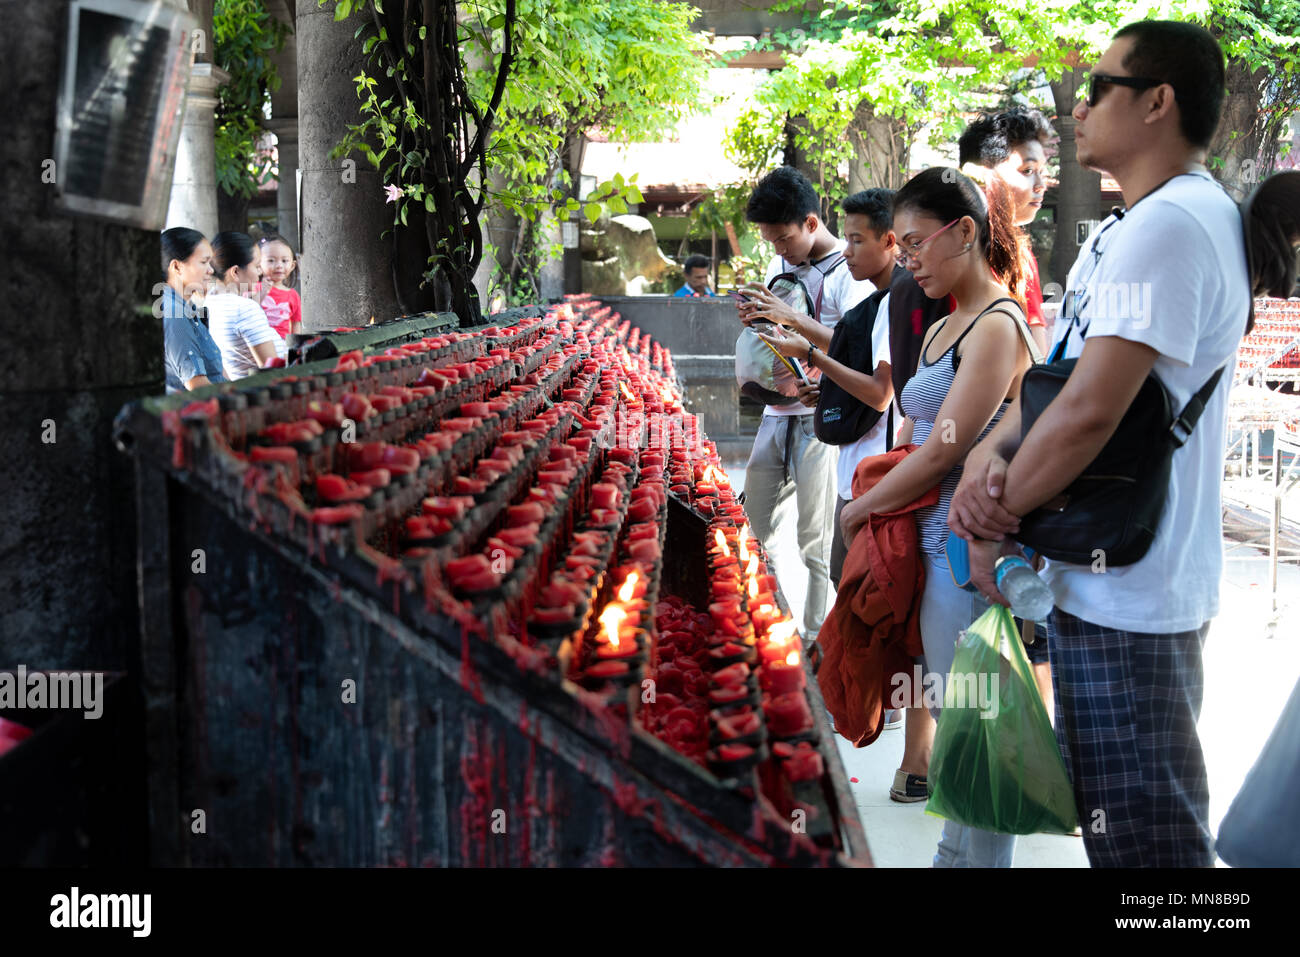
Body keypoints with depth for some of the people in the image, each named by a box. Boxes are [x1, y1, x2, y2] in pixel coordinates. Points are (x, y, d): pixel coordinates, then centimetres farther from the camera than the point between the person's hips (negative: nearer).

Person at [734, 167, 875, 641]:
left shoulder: (849, 271, -12)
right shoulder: (781, 263, 11)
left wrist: (791, 317, -27)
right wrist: (754, 319, -2)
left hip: (821, 418, -8)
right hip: (777, 411, 8)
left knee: (815, 540, -1)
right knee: (760, 520, 14)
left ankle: (817, 639, 10)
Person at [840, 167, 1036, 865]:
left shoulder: (997, 326, -14)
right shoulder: (942, 330, 16)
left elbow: (941, 455, -17)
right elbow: (911, 436, 18)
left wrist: (859, 510, -6)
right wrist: (873, 495, 1)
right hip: (931, 541, 9)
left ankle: (979, 858, 11)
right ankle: (955, 853, 29)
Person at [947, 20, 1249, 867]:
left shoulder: (1167, 225, -19)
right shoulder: (1140, 226, 15)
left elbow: (1091, 409, -25)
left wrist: (994, 526, -13)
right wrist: (991, 456, -7)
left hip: (1125, 597, -10)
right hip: (1119, 583, 10)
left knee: (1141, 835, 0)